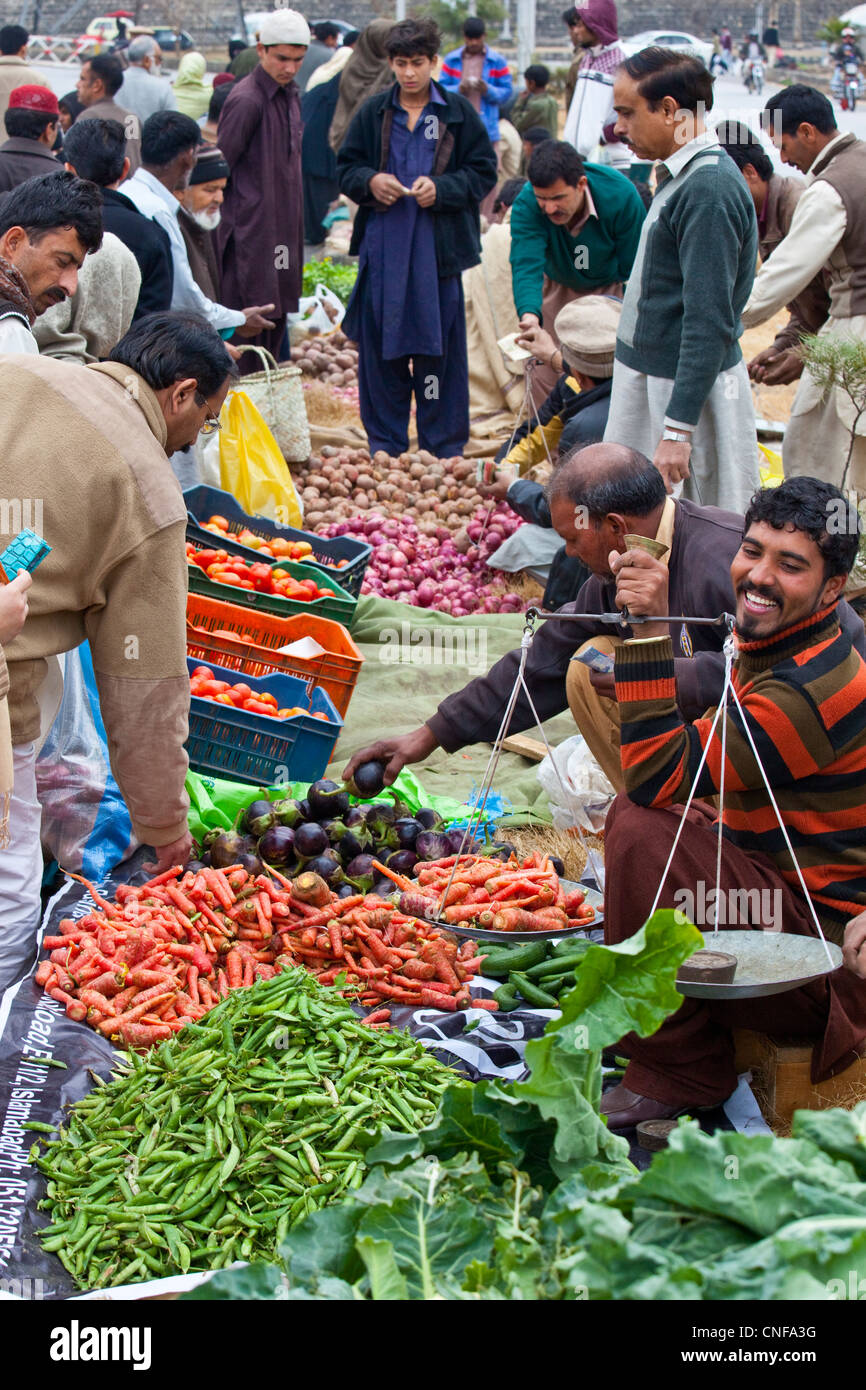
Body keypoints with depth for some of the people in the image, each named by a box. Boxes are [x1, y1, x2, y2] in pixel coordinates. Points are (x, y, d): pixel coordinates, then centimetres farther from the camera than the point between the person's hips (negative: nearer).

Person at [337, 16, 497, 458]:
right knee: (380, 344, 5)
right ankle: (385, 442, 17)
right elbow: (345, 168, 12)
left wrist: (440, 188, -12)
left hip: (438, 247, -2)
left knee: (439, 346, 2)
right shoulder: (373, 112, 7)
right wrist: (370, 181, -9)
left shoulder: (459, 112, 2)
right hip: (382, 244, 2)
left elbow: (484, 172, 3)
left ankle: (443, 445, 12)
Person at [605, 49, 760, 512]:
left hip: (690, 386, -10)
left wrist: (678, 428, -25)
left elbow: (710, 322, -24)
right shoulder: (683, 176, 10)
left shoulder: (709, 189, -21)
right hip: (649, 376, 10)